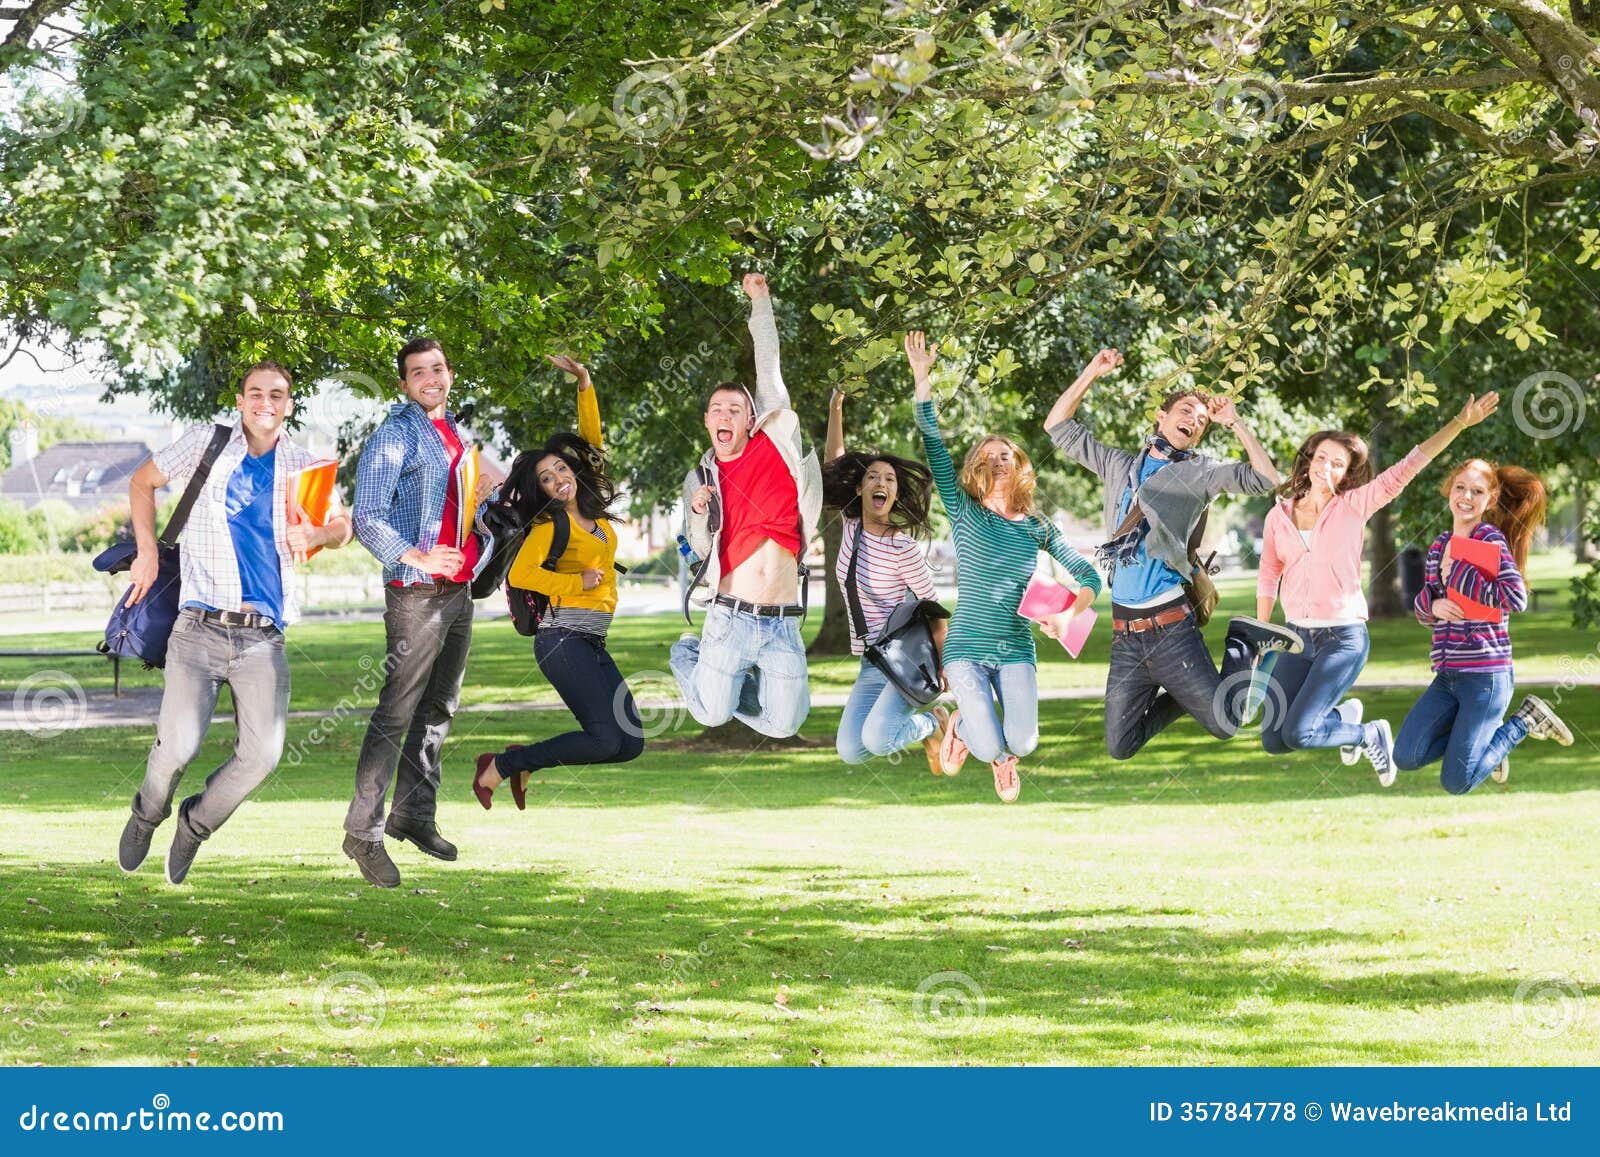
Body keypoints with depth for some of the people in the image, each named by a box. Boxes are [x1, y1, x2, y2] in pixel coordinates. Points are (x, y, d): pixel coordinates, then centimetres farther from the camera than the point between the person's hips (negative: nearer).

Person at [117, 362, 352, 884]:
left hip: (263, 639, 2)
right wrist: (147, 551, 8)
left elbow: (342, 526, 22)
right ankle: (147, 816, 18)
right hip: (199, 629, -2)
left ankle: (196, 824, 18)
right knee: (178, 746, -16)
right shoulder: (207, 444, 6)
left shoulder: (302, 467, 11)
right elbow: (143, 482, 19)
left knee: (262, 753, -11)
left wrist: (317, 535, -1)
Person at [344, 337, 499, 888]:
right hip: (416, 593, -8)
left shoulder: (455, 434, 16)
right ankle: (363, 832, -9)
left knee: (439, 710, 13)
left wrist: (487, 493, 7)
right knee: (396, 714, -10)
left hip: (458, 590, 8)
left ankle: (415, 816, 22)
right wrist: (418, 558, -26)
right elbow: (368, 521, -15)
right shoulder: (394, 437, -8)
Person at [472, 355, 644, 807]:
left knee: (630, 743, 0)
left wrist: (585, 385, 11)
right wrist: (579, 582, -10)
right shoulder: (549, 525, -5)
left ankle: (526, 761, 12)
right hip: (564, 638, -8)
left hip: (593, 645, 8)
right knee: (606, 740, -17)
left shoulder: (592, 511, 13)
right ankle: (498, 767, -6)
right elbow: (521, 574, -20)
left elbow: (591, 442, 19)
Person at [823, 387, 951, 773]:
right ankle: (915, 720, 22)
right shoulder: (852, 524, 2)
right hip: (872, 661, 6)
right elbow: (834, 465, 10)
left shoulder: (903, 549, -15)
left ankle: (933, 723, 6)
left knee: (876, 739, -26)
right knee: (850, 752, -4)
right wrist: (835, 409, 3)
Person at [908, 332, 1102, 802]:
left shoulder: (1038, 529, 9)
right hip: (966, 649, -2)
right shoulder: (964, 513, 3)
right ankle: (964, 725, 22)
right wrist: (922, 380, -12)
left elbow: (1088, 576, 12)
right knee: (991, 749, -16)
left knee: (1022, 744, -18)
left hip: (1016, 650, 2)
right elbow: (933, 446, -5)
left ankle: (1002, 749, 21)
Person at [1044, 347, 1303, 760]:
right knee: (1120, 747, 4)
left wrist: (1235, 423, -4)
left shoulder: (1199, 472, 5)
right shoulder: (1119, 466, 17)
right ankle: (1180, 698, 30)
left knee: (1224, 724, -5)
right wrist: (1092, 373, 11)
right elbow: (1058, 427, 19)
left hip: (1171, 626, -4)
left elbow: (1266, 479, -9)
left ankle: (1245, 645, 20)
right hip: (1125, 633, 4)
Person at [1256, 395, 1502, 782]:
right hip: (1297, 635, 4)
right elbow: (1268, 578, 11)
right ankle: (1343, 715, 30)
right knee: (1273, 741, 1)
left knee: (1298, 733, -18)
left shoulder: (1354, 506, -4)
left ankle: (1370, 735, 11)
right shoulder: (1279, 516, 4)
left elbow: (1405, 470, -11)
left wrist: (1460, 423, -18)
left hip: (1344, 637, -4)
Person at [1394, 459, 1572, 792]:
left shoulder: (1491, 539, -9)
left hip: (1485, 674, -7)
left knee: (1456, 783, -7)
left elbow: (1517, 598, -22)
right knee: (1407, 757, -4)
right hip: (1447, 675, 7)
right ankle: (1483, 730, 18)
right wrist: (1432, 606, -7)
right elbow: (1422, 610, 17)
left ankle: (1525, 721, 13)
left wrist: (1462, 572, -18)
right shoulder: (1439, 546, 11)